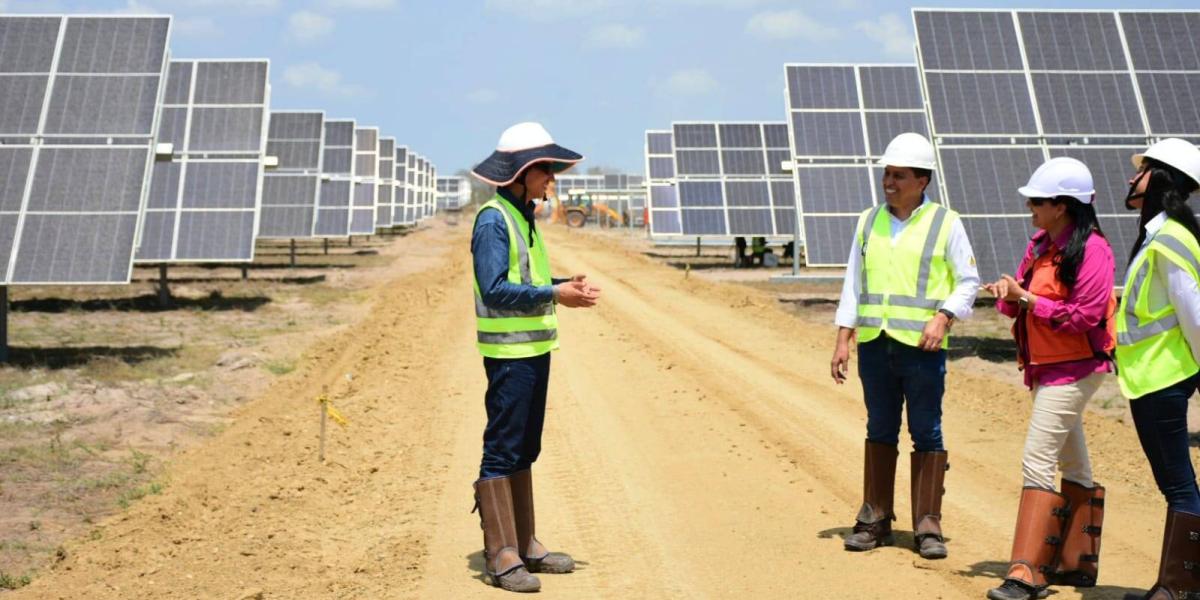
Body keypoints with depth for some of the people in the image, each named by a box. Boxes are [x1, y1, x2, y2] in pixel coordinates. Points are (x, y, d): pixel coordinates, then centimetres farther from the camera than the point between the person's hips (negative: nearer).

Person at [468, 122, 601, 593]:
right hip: (509, 352, -9)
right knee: (502, 451, -3)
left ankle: (524, 544, 24)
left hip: (534, 348, 9)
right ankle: (500, 554, 6)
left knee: (524, 449, 14)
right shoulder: (493, 219, -13)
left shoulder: (524, 217, 15)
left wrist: (567, 286, 5)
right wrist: (555, 295, -22)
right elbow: (495, 290, -20)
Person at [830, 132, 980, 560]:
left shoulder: (945, 222, 2)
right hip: (874, 344, 3)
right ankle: (875, 520, 19)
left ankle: (927, 526, 11)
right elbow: (853, 284, 12)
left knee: (927, 434, 2)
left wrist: (942, 317, -15)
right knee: (880, 431, 11)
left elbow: (968, 281, 3)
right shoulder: (869, 222, 12)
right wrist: (843, 341, 7)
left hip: (922, 346, -3)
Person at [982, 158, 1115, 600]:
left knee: (1037, 460, -14)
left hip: (1074, 368, -9)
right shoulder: (1039, 245, 10)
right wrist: (1008, 295, -10)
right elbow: (1021, 304, 12)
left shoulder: (1092, 250, -16)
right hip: (1047, 367, 9)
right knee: (1073, 466, 17)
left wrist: (1027, 299, -22)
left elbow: (1083, 316, -21)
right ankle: (1077, 563, 29)